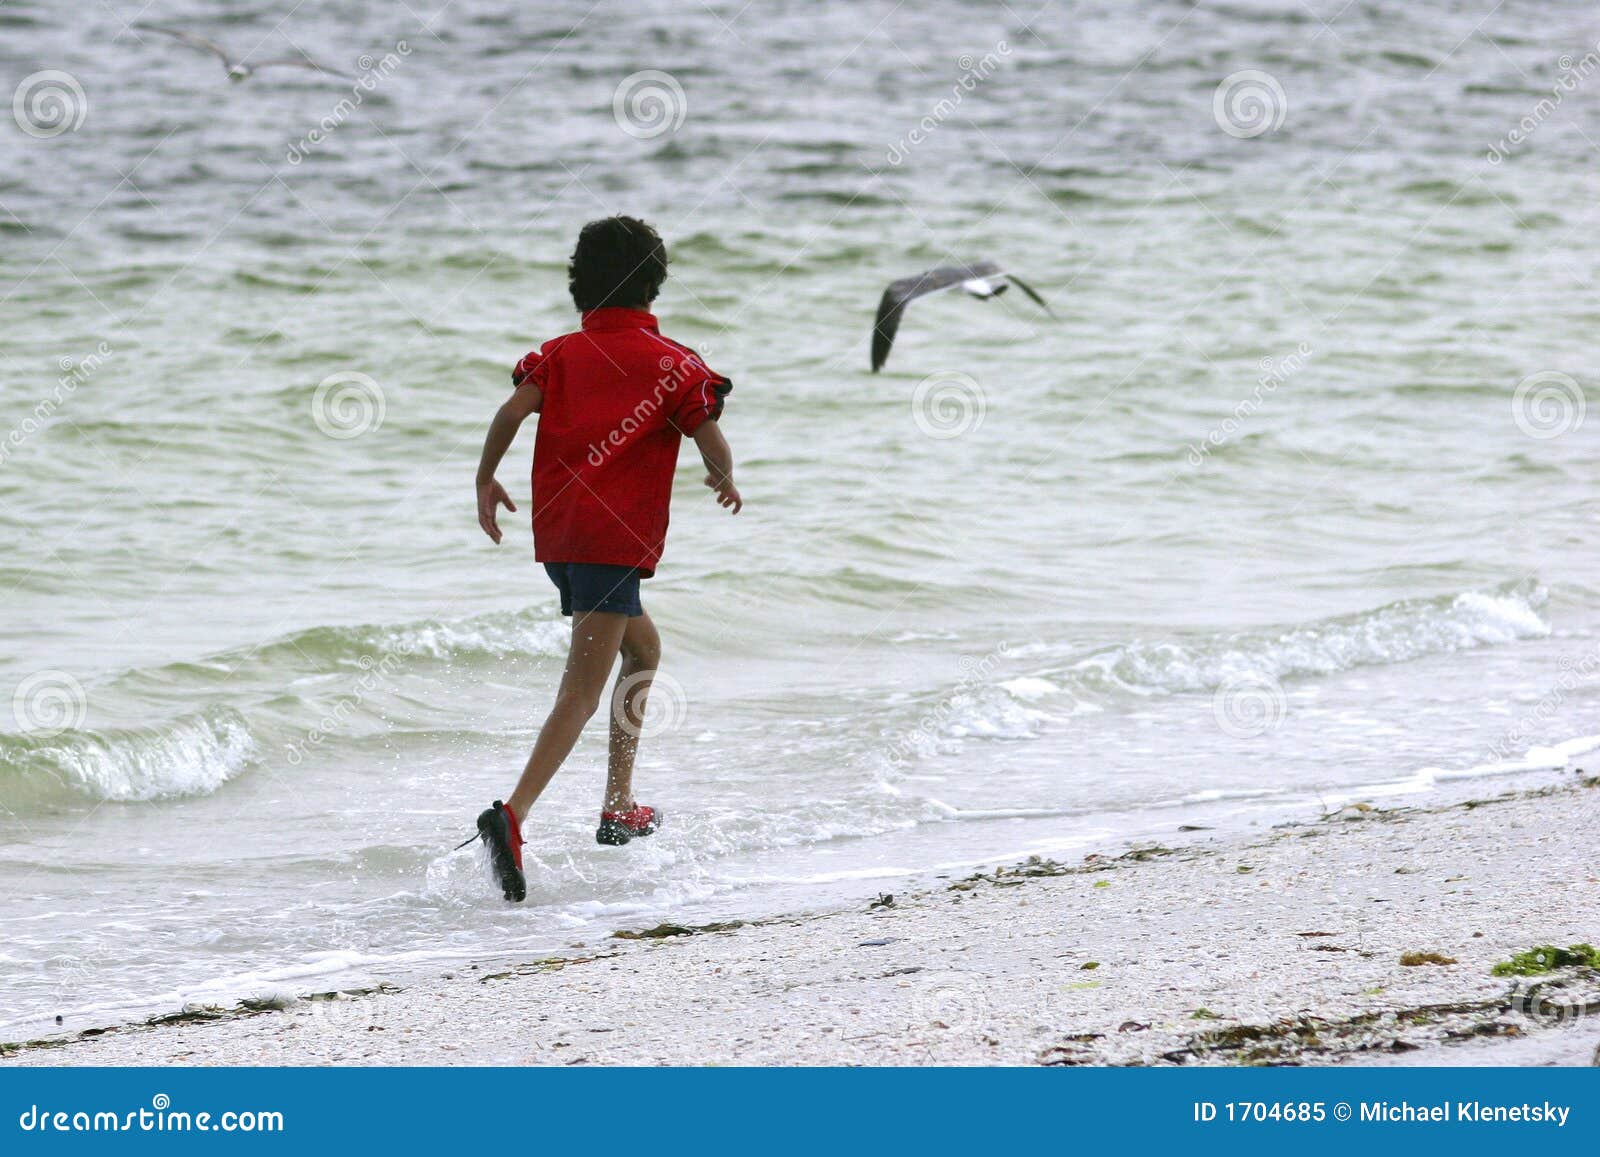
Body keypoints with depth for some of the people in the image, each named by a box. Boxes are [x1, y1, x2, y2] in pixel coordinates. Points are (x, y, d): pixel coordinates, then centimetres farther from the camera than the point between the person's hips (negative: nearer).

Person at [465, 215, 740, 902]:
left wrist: (485, 479, 8)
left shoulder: (560, 353, 13)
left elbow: (515, 409, -4)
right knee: (582, 691, -13)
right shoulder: (671, 362, 4)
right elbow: (712, 443, -4)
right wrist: (724, 480, 17)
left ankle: (621, 807, 29)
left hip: (555, 530, 6)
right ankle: (512, 816, -33)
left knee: (642, 647, 28)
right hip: (616, 538, -6)